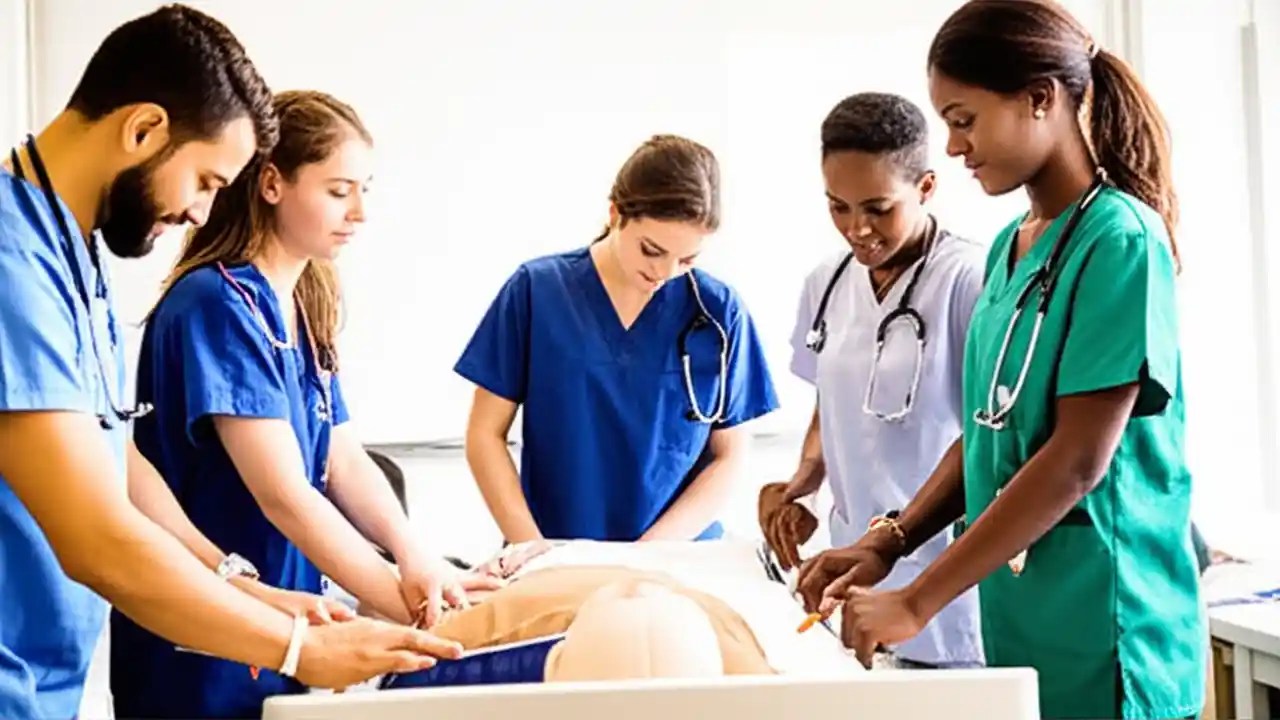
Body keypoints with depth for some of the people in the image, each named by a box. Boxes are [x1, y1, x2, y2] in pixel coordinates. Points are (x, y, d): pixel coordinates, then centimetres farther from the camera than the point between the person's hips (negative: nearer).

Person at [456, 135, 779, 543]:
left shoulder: (718, 313, -1)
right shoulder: (536, 291, -2)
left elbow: (729, 457, 4)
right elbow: (485, 434, 2)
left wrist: (651, 551, -8)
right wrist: (535, 551, -8)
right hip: (555, 556, 0)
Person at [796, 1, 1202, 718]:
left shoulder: (1120, 241, -14)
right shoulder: (1009, 245, 9)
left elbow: (1079, 458, -20)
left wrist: (916, 602, -20)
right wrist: (891, 542, 2)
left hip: (1101, 635, -7)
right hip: (1017, 620, 7)